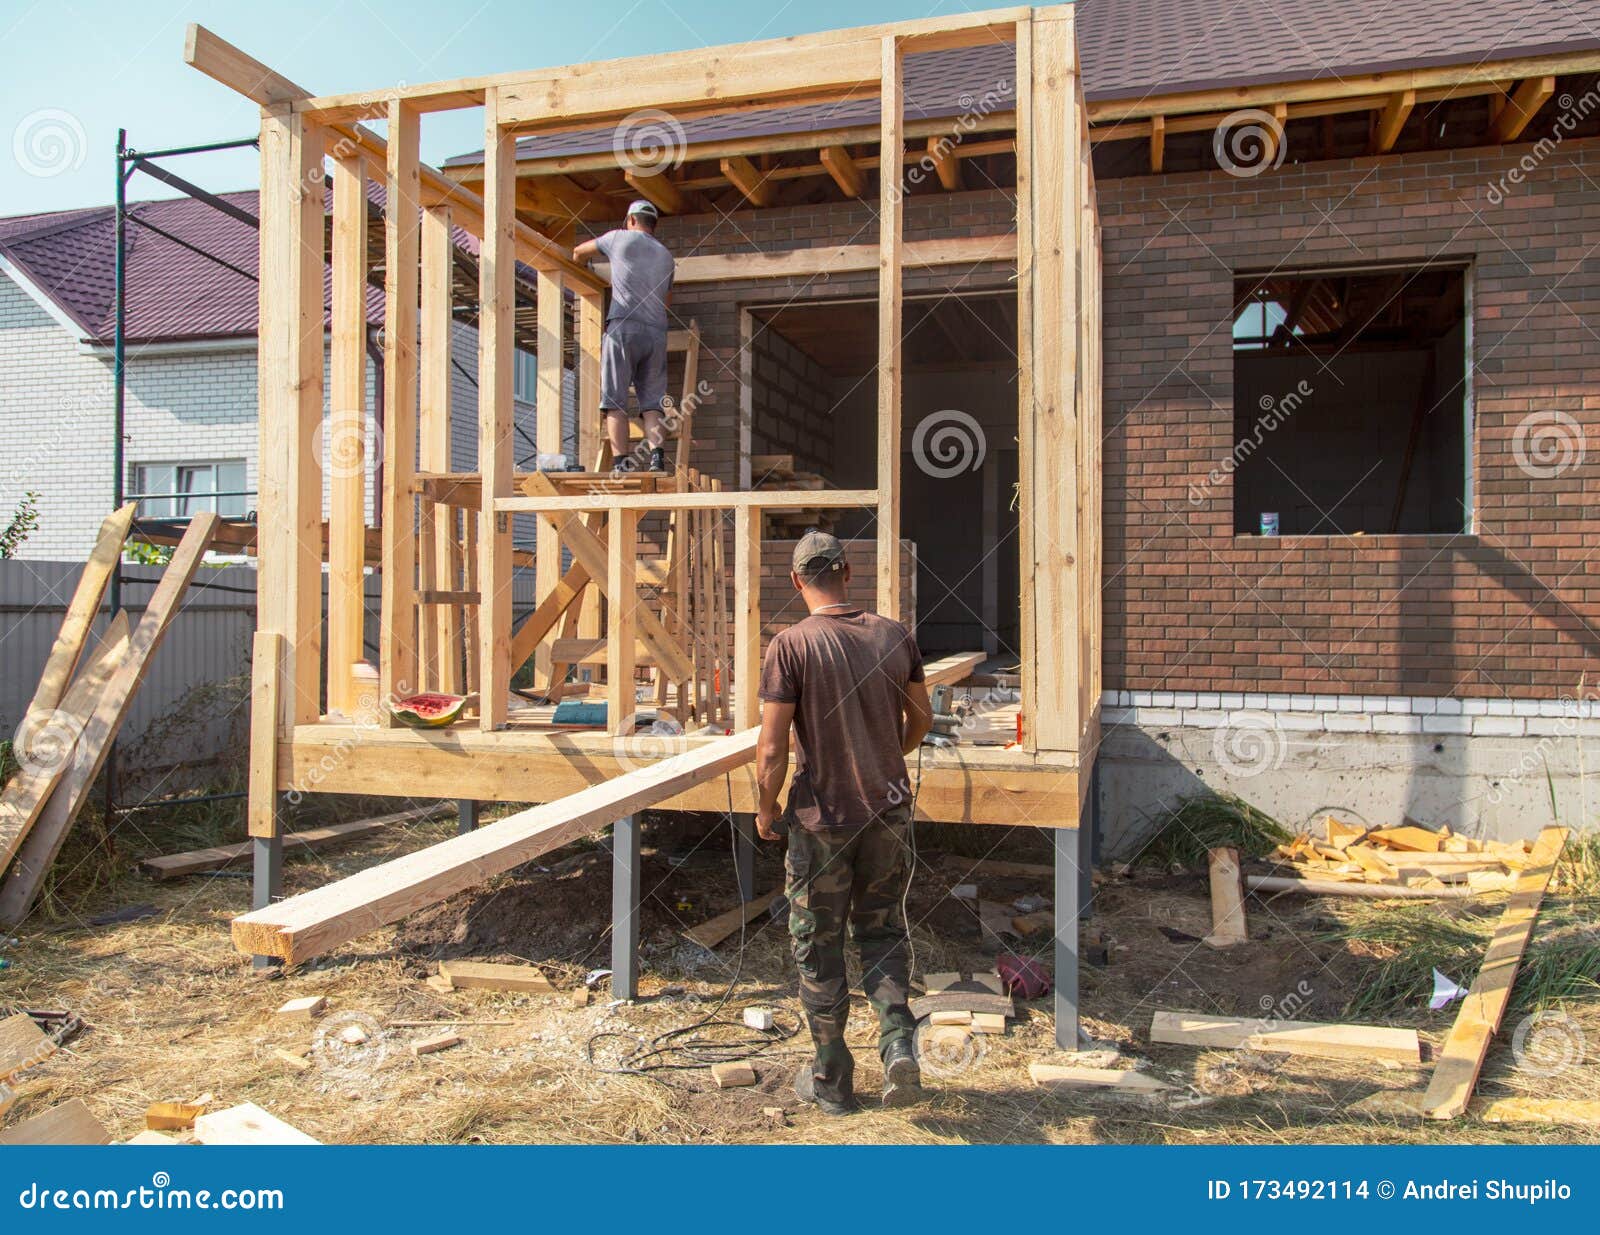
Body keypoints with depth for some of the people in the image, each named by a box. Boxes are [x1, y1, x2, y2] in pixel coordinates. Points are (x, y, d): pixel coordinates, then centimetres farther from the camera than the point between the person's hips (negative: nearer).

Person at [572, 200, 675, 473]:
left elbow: (579, 251, 27)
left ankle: (621, 463, -15)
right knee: (651, 403, 3)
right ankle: (657, 456, -15)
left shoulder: (621, 238, 12)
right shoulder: (665, 255, 23)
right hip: (657, 332, 4)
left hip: (624, 327, -4)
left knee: (615, 401, -5)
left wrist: (576, 261, 49)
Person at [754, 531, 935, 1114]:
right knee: (882, 929, 22)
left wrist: (766, 809, 1)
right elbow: (921, 719, 9)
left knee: (819, 946, 12)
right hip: (889, 809, 4)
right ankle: (897, 1039, 6)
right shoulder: (895, 635, -3)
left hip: (821, 818, -3)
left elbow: (772, 749, -16)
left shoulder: (791, 645, -15)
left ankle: (831, 1080, 23)